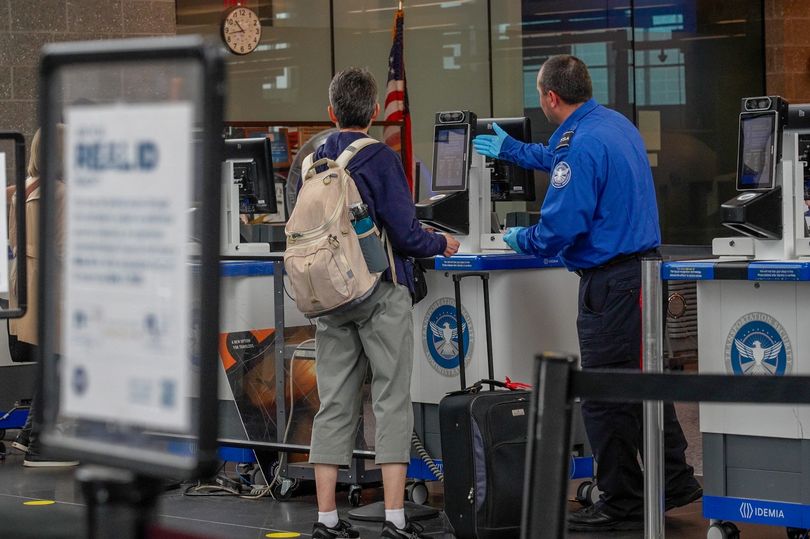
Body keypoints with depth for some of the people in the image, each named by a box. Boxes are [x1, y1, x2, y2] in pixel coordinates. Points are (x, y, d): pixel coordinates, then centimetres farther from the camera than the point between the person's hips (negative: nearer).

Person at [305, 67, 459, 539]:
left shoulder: (314, 162, 4)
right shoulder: (381, 159, -11)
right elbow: (406, 233, -13)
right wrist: (441, 244, 6)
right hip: (382, 292, -5)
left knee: (335, 403, 8)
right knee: (392, 401, 0)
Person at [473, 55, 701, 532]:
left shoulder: (581, 143, -19)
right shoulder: (616, 124, 12)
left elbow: (561, 226, -21)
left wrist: (522, 241, 0)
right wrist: (508, 149, 43)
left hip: (611, 283, -10)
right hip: (642, 267, 10)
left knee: (604, 398, -2)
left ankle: (624, 506, 5)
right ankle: (675, 480, 27)